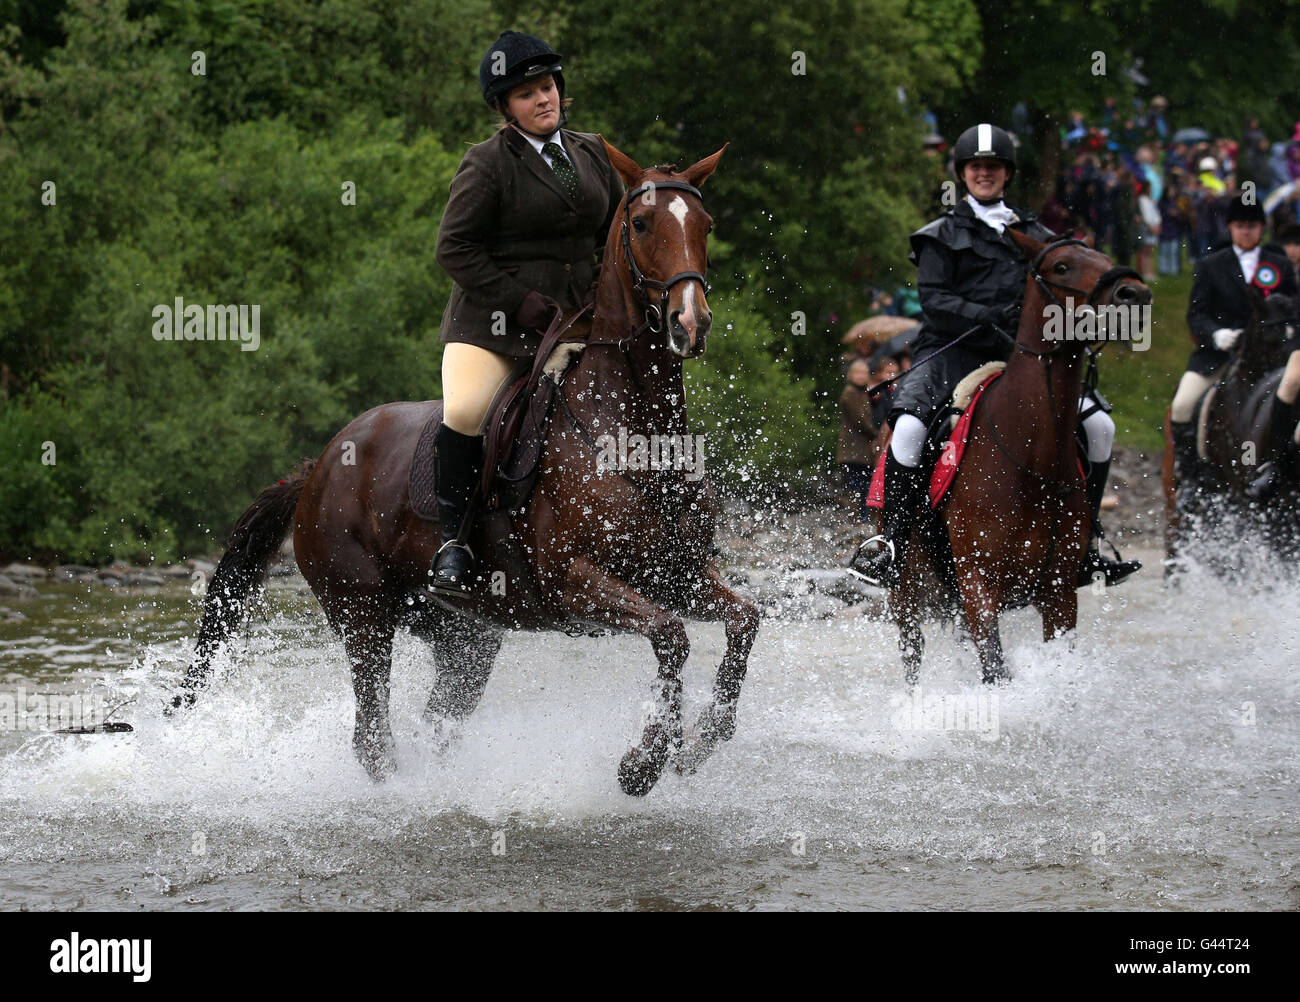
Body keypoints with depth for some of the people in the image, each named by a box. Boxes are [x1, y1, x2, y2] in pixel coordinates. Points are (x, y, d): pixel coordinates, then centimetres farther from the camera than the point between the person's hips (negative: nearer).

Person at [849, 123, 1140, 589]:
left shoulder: (1034, 236, 19)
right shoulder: (943, 235, 8)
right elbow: (933, 300, -4)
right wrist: (988, 318, -20)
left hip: (1016, 358, 4)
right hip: (950, 353, -4)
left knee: (1099, 425, -9)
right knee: (908, 425, -33)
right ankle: (891, 543, -24)